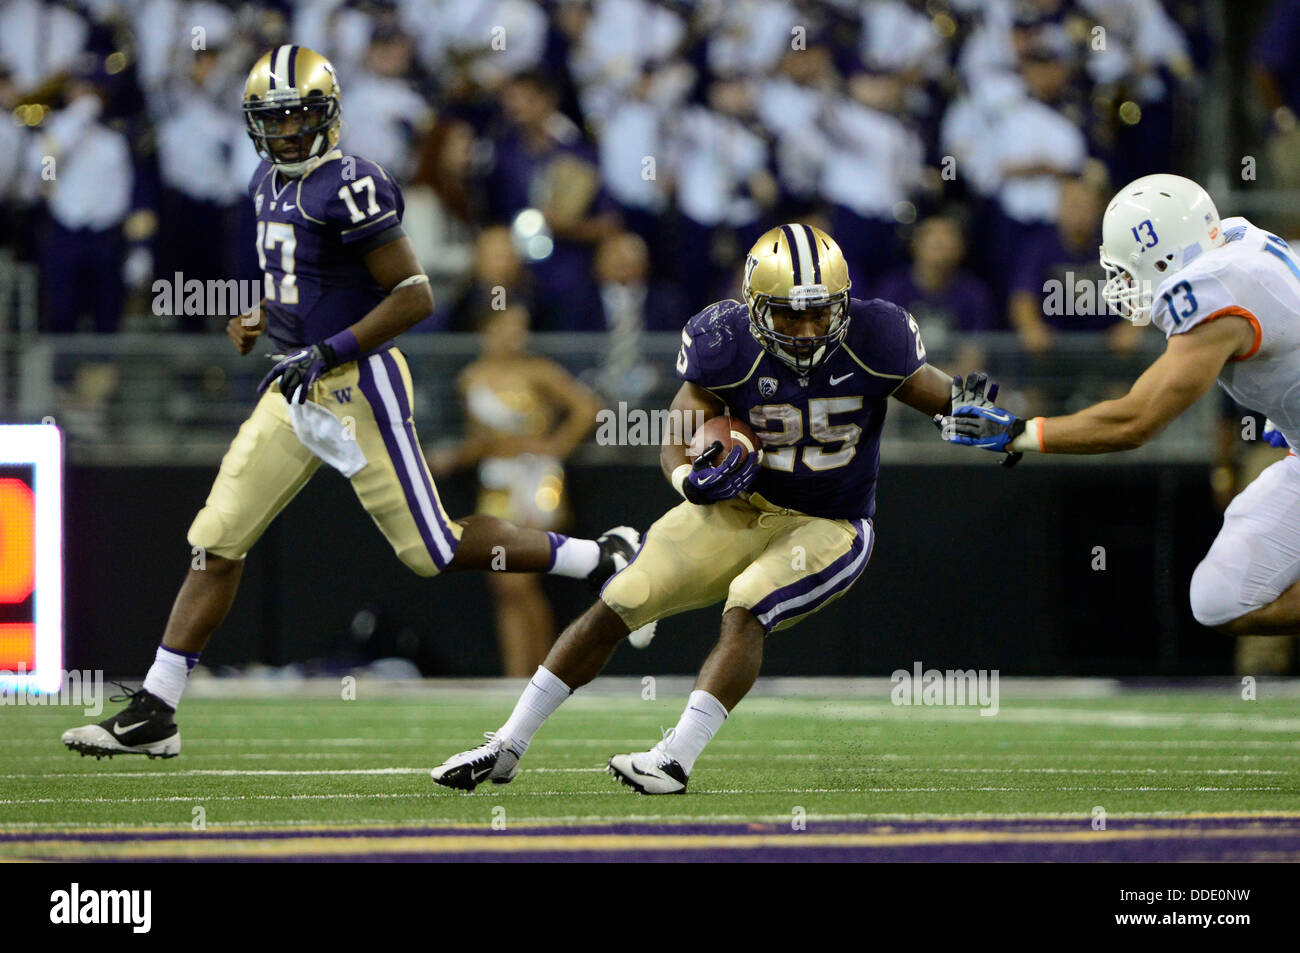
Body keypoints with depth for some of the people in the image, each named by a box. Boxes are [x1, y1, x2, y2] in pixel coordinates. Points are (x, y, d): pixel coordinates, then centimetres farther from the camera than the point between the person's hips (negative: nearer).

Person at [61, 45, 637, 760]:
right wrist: (260, 319, 10)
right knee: (216, 540, 2)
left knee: (432, 550, -3)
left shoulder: (349, 188, -17)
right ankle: (154, 714, 4)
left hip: (357, 385, -8)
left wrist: (327, 353, -21)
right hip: (297, 389, 8)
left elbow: (413, 296, -18)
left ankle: (602, 559, 14)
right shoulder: (271, 182, 10)